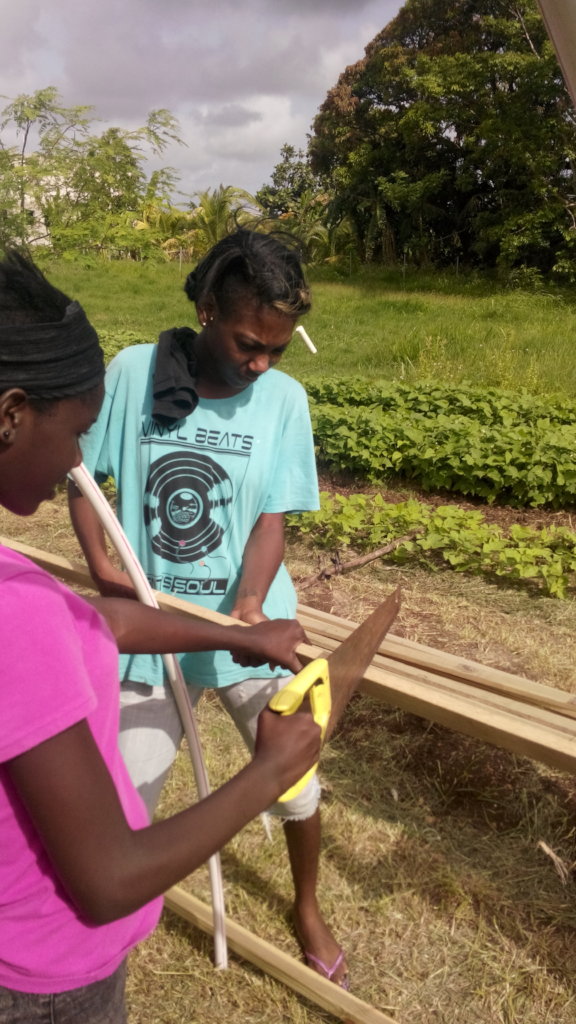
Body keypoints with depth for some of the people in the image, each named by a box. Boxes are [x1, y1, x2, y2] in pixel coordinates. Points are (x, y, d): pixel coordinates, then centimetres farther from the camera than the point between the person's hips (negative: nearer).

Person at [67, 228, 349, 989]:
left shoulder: (284, 398, -10)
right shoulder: (132, 373, -10)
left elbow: (273, 520, -9)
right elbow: (81, 470, 2)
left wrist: (249, 605, -26)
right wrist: (99, 563, -11)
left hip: (251, 627, 0)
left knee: (297, 785, 10)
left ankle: (307, 909, 43)